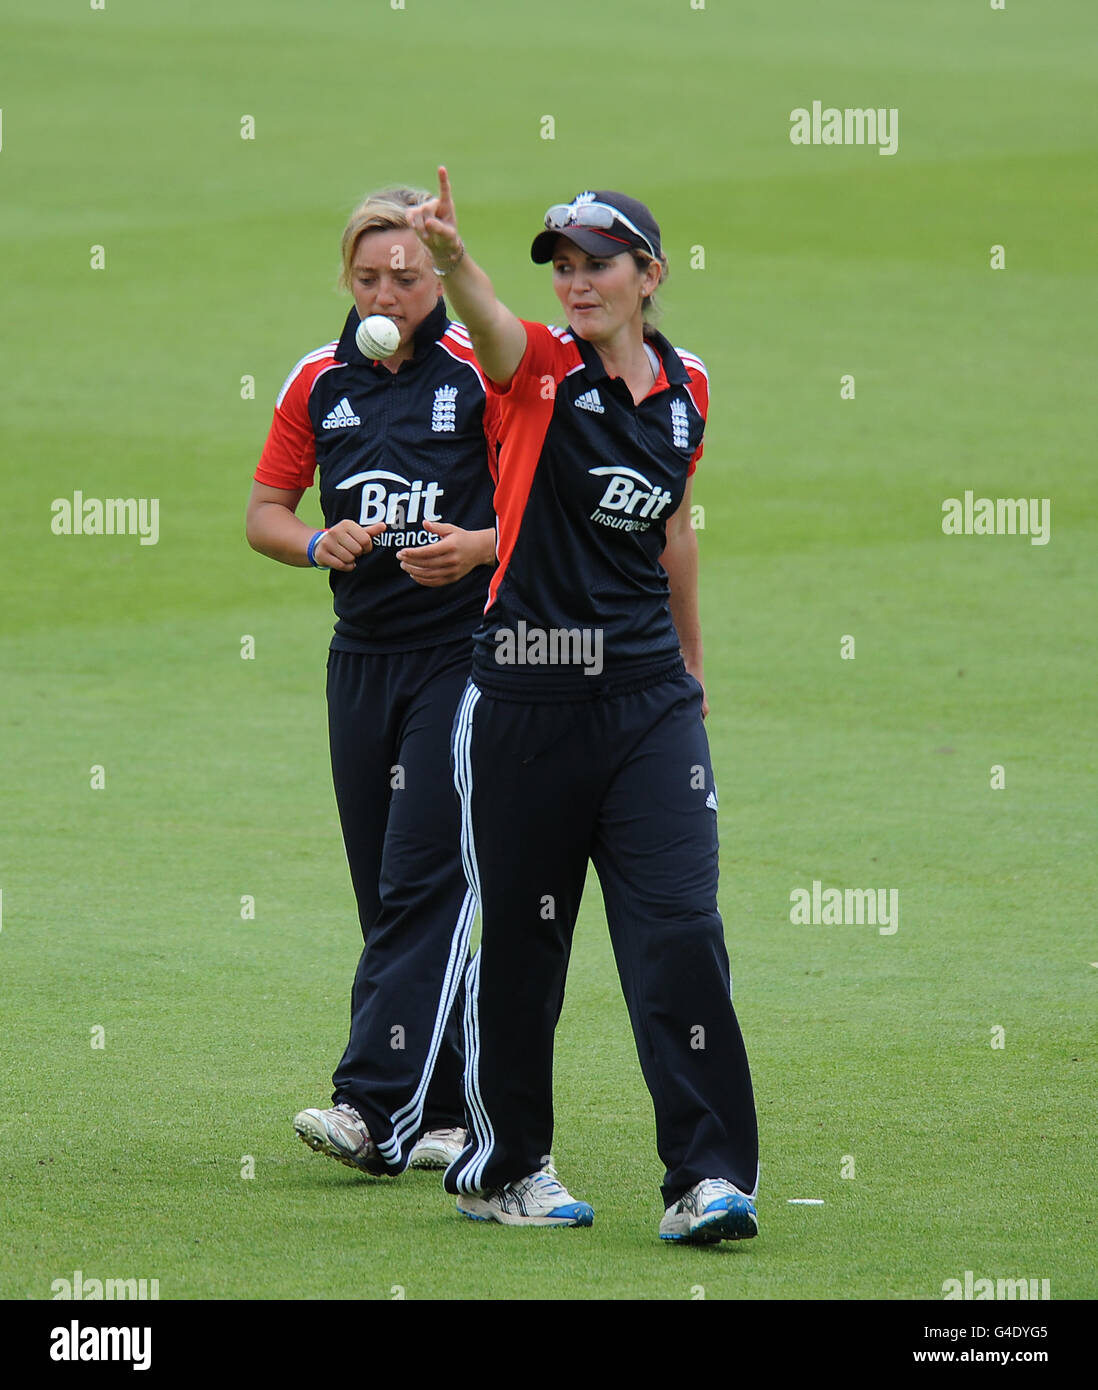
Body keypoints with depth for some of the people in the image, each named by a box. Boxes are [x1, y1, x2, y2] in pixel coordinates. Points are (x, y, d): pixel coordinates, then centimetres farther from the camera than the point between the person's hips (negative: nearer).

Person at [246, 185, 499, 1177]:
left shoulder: (479, 373, -4)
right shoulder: (320, 381, 10)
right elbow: (266, 512, 16)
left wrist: (479, 547, -21)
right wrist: (318, 543, -5)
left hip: (462, 653, -6)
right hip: (362, 654, 6)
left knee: (423, 882, -13)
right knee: (387, 890, 6)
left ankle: (378, 1107, -21)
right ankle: (445, 1115, 12)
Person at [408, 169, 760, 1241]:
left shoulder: (684, 389, 9)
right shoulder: (541, 367, -4)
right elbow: (488, 320, -28)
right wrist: (450, 255, -50)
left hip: (649, 695, 3)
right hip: (527, 694, -3)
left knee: (680, 930, -8)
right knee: (519, 934, 7)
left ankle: (707, 1176, -8)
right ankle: (501, 1164, 22)